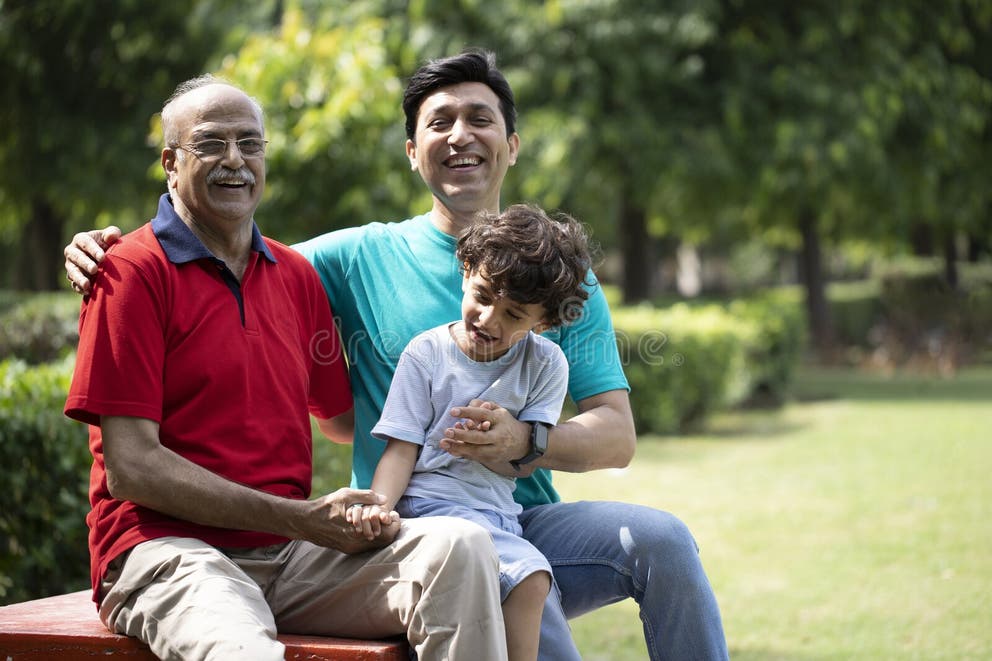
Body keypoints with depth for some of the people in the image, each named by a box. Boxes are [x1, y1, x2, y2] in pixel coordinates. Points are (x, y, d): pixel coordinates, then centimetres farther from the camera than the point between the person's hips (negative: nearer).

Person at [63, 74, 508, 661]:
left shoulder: (296, 276, 16)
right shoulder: (134, 272, -3)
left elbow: (341, 416, 24)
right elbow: (130, 468, -10)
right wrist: (301, 518, -13)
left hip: (291, 553, 6)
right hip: (169, 548, -6)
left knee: (461, 545, -19)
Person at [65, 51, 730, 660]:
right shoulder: (362, 258, 7)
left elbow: (617, 436, 4)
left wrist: (525, 441, -16)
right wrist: (116, 256, -6)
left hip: (530, 520, 3)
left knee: (662, 538, -27)